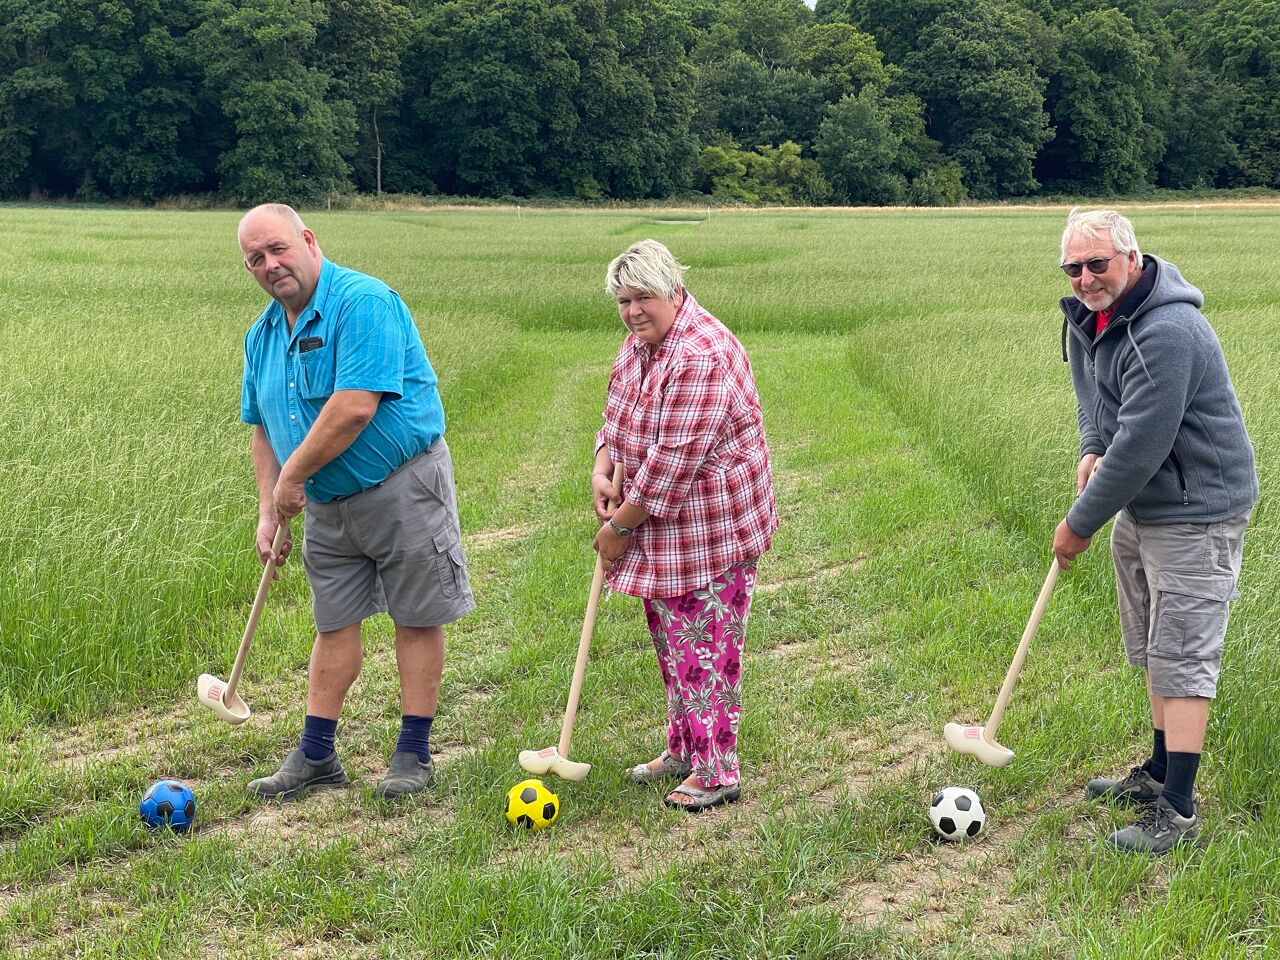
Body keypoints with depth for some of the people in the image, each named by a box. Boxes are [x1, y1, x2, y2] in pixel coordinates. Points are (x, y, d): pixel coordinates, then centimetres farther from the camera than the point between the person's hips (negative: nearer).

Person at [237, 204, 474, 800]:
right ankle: (316, 757, 20)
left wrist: (292, 476, -18)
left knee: (417, 619, 2)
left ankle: (413, 754, 12)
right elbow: (263, 429, 16)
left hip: (401, 488, -7)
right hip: (326, 504, 8)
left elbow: (353, 409, -28)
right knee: (334, 624, 13)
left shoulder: (363, 303, -20)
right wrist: (268, 512, 6)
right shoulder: (263, 334, 7)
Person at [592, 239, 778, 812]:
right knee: (670, 639, 19)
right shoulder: (639, 341, 7)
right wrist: (601, 470, -1)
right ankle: (682, 750, 34)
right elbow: (617, 414, 19)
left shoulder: (700, 357, -26)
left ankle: (716, 773, 8)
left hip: (711, 528, -10)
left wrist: (620, 527, -18)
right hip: (662, 528, 10)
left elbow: (672, 461, -27)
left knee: (704, 647, -3)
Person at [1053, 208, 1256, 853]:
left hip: (1195, 511, -10)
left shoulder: (1167, 335, -29)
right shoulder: (1088, 316, 2)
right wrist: (1092, 450, 1)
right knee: (1153, 650, 20)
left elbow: (1140, 447, -30)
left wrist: (1081, 523, -19)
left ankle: (1178, 811, -3)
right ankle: (1160, 773, 34)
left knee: (1181, 659, -8)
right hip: (1137, 505, 10)